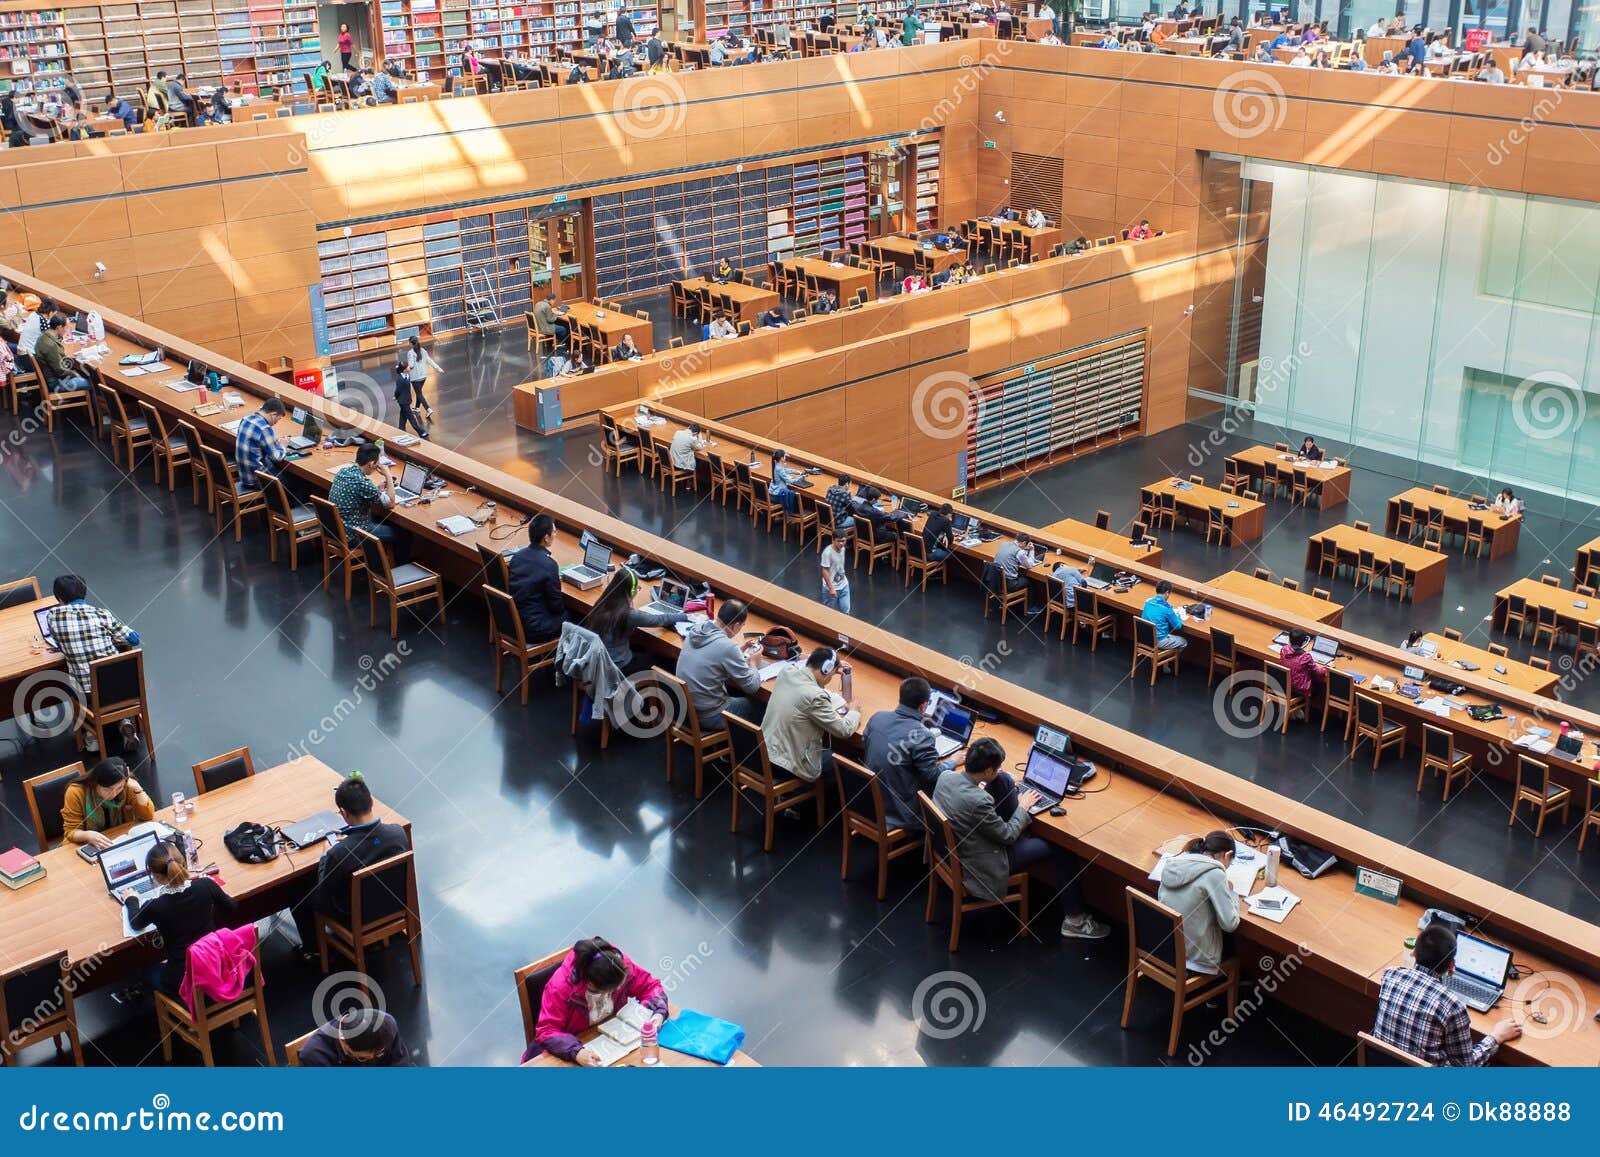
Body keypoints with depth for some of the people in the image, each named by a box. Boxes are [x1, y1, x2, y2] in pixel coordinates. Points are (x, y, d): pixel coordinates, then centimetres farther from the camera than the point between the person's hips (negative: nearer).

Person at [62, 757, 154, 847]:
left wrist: (137, 789, -21)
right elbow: (71, 832, -12)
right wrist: (87, 835, -32)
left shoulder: (127, 787, -10)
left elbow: (147, 816, -8)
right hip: (88, 848, -1)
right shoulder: (76, 793, -17)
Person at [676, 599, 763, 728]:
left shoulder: (696, 629, -6)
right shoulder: (728, 647, -27)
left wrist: (740, 653, 11)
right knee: (758, 706, 16)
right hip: (707, 717, -7)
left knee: (738, 692, 28)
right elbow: (752, 687, -14)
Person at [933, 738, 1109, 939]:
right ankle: (1074, 920, 18)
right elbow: (1008, 836, -18)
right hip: (981, 866, -8)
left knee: (1003, 780, 2)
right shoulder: (978, 802, -36)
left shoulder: (945, 776, -14)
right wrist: (1023, 807, -4)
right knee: (1061, 849, 5)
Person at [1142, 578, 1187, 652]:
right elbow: (1178, 626, -11)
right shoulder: (1166, 608, -22)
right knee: (1184, 642, 16)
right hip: (1158, 640, -7)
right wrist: (1178, 616, 11)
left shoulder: (1148, 602, -3)